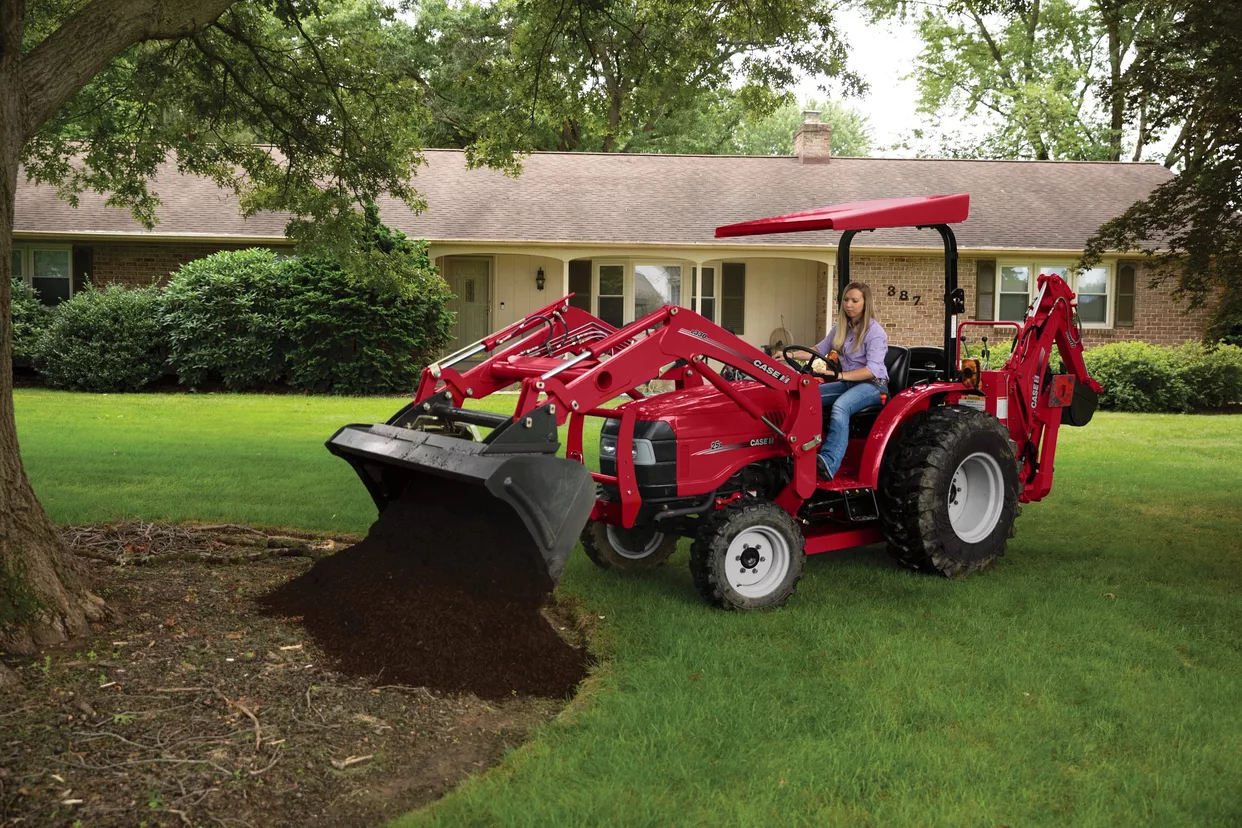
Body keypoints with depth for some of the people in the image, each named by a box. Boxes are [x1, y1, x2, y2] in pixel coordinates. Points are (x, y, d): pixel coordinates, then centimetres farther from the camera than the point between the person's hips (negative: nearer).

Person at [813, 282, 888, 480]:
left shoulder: (875, 331, -12)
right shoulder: (841, 328, 10)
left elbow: (873, 369, -22)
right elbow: (820, 350, 15)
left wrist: (840, 375, -35)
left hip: (872, 384, -7)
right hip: (848, 382, 7)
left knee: (840, 407, -39)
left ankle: (828, 464, -53)